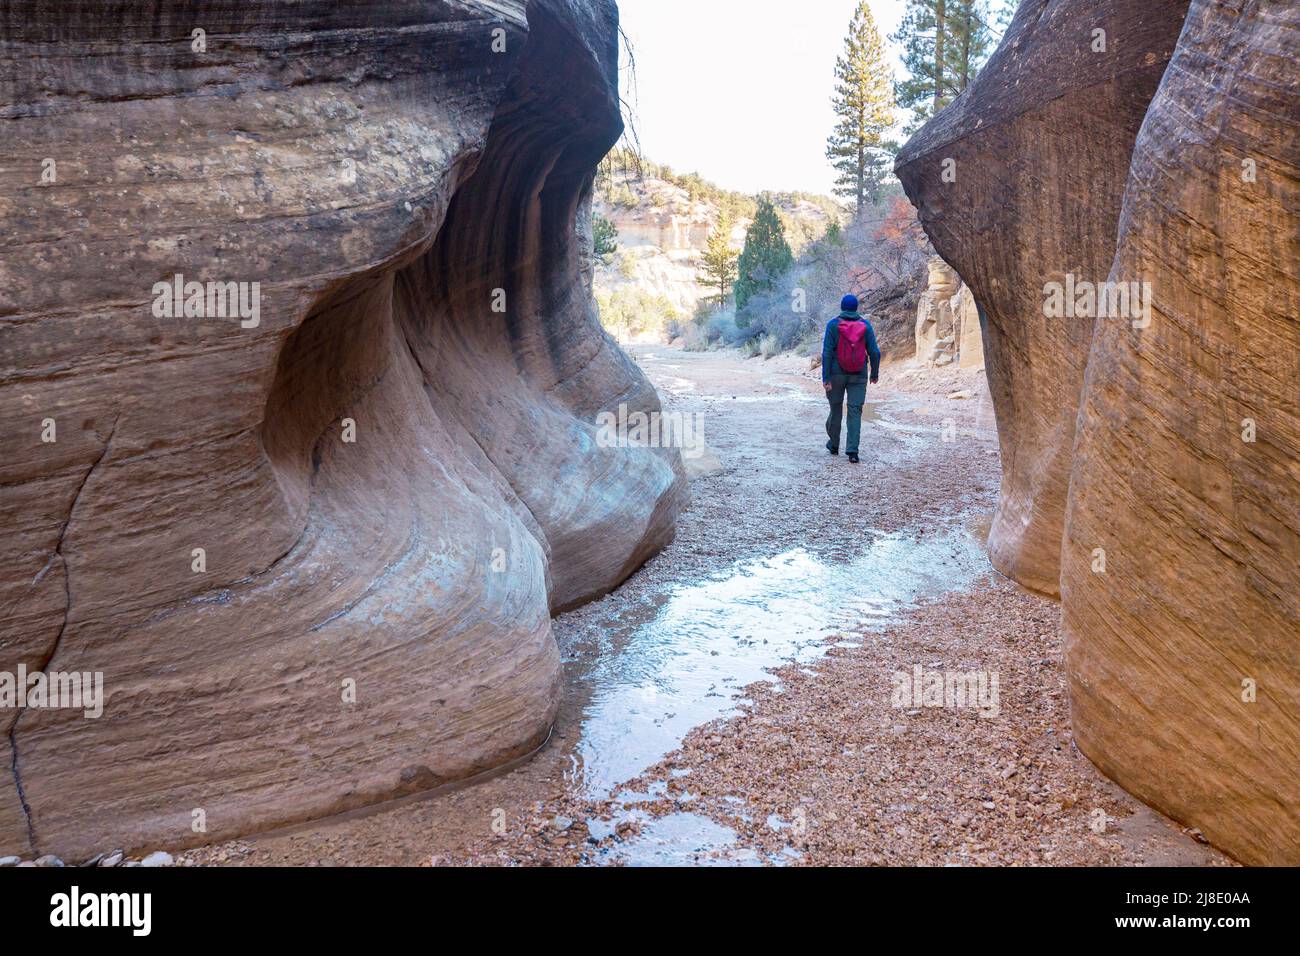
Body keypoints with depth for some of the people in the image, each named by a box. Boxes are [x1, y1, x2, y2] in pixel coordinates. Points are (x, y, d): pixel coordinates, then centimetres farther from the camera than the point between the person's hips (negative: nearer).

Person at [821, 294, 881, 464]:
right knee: (855, 412, 0)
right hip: (858, 376, 1)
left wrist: (825, 378, -11)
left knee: (836, 408, 16)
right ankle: (852, 451, -11)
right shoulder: (865, 325, -1)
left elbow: (827, 352, -12)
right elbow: (874, 352, -2)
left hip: (836, 374, -1)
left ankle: (834, 445, 32)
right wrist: (875, 373, 11)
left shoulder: (833, 325, -6)